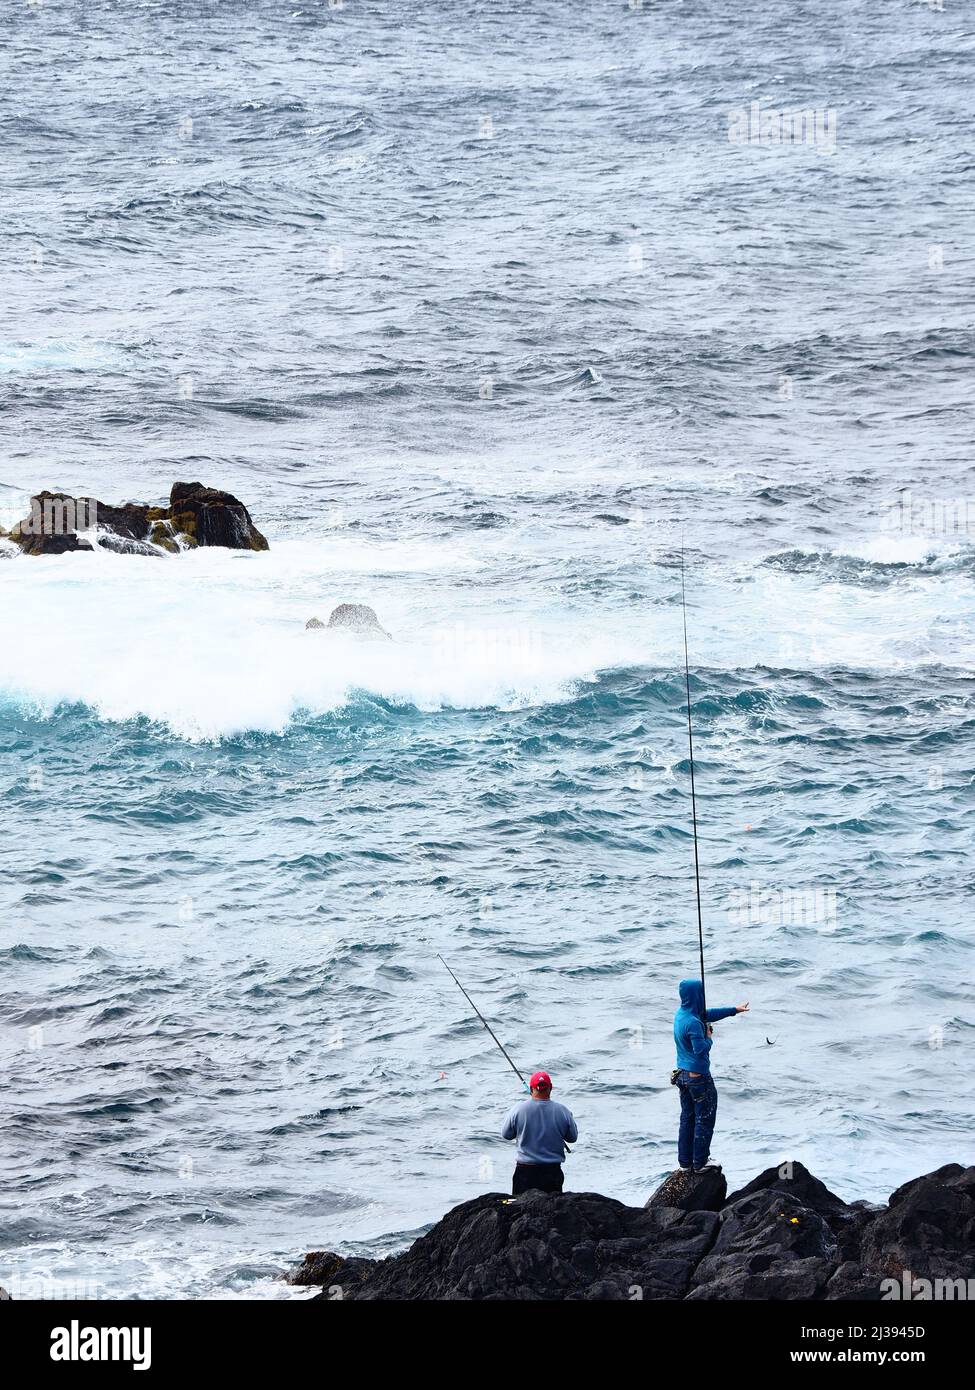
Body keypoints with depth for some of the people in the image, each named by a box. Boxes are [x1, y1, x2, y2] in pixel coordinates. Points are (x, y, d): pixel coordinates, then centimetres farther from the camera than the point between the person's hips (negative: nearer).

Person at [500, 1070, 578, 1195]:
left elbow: (506, 1134, 4)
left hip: (525, 1171, -1)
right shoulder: (562, 1111, -7)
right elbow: (573, 1137, 5)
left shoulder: (517, 1110, -10)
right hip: (553, 1171, 1)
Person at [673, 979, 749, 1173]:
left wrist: (734, 1010, 23)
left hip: (683, 1074, 9)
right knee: (704, 1119, 4)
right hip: (698, 1076, -9)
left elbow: (708, 1015, 17)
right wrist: (708, 1037, -8)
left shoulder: (680, 1014, 4)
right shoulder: (693, 1022, -25)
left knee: (687, 1117, 17)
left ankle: (685, 1161, 22)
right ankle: (700, 1162, 8)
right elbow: (701, 1049, -28)